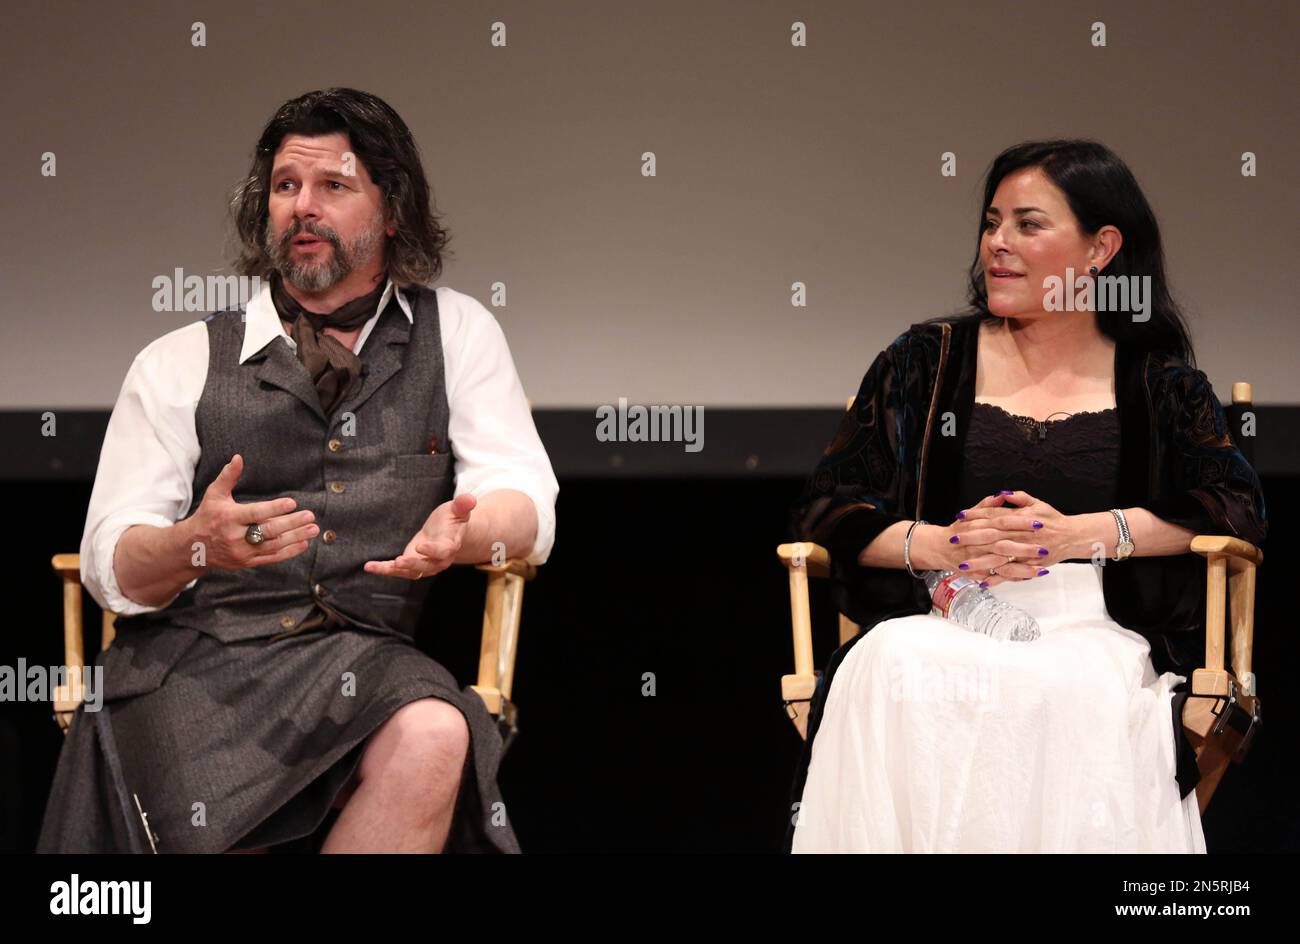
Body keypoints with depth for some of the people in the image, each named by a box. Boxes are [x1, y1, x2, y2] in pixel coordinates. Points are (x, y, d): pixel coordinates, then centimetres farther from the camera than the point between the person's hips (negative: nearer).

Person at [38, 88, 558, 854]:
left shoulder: (454, 332, 16)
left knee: (431, 740, -34)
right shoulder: (180, 364, 14)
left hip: (368, 655, 1)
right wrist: (195, 545, -20)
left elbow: (524, 501, 6)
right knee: (218, 830, -33)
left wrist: (463, 533, -19)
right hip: (194, 654, -1)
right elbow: (112, 566, 4)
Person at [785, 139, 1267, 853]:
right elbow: (824, 510, 12)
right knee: (887, 674, -35)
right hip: (937, 624, 1)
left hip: (1094, 628, -1)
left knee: (1072, 692, -38)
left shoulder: (1156, 383, 15)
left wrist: (1083, 533, -10)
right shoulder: (926, 360, 16)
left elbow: (1238, 506, 2)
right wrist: (931, 544, -9)